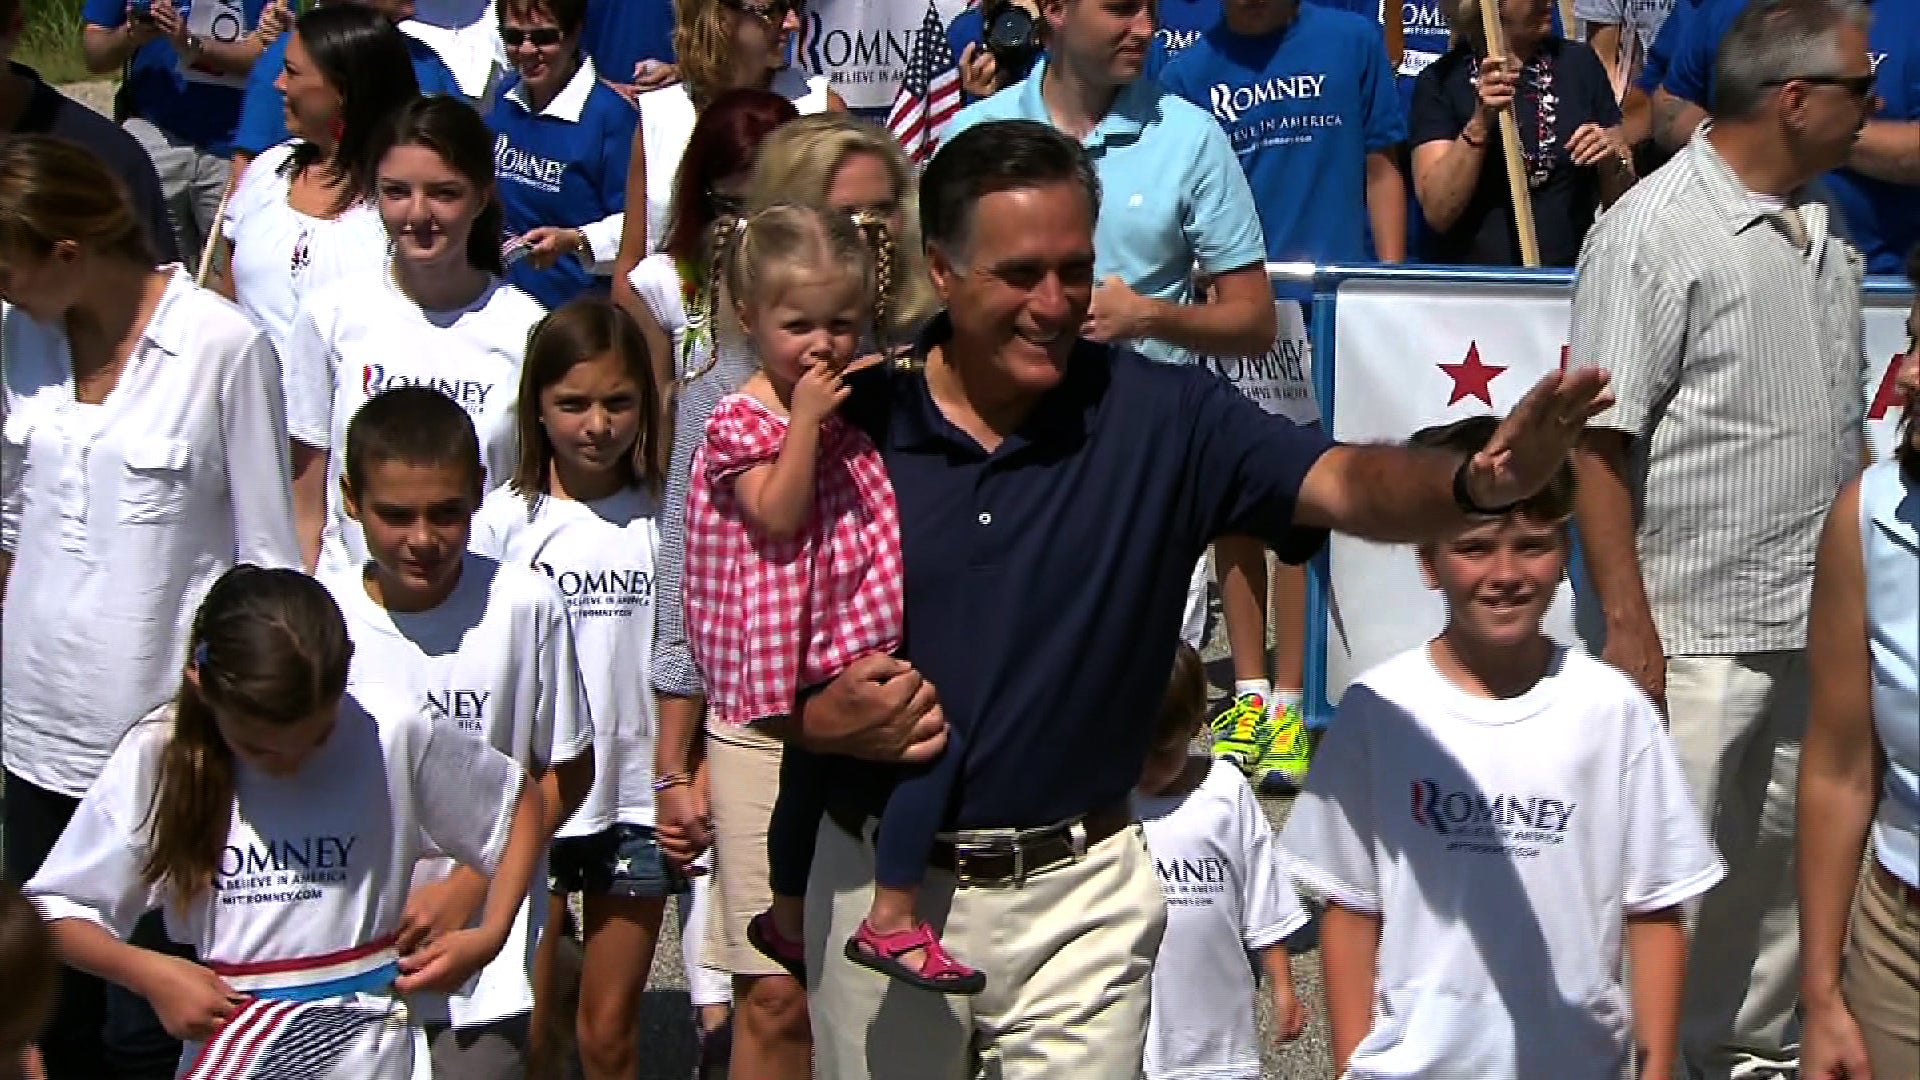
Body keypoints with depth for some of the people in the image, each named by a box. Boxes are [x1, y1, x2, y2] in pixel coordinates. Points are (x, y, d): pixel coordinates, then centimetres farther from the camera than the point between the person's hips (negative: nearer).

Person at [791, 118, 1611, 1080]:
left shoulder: (1162, 416, -5)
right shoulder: (847, 427, -6)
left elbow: (1341, 485, -20)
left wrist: (1473, 483, -40)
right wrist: (829, 720, -19)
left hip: (1079, 893, -1)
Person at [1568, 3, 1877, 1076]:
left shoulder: (1826, 234, 10)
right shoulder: (1656, 231, -13)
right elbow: (1600, 441, -15)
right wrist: (1628, 624, -18)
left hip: (1821, 623, 7)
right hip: (1697, 629, -7)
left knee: (1789, 859, 15)